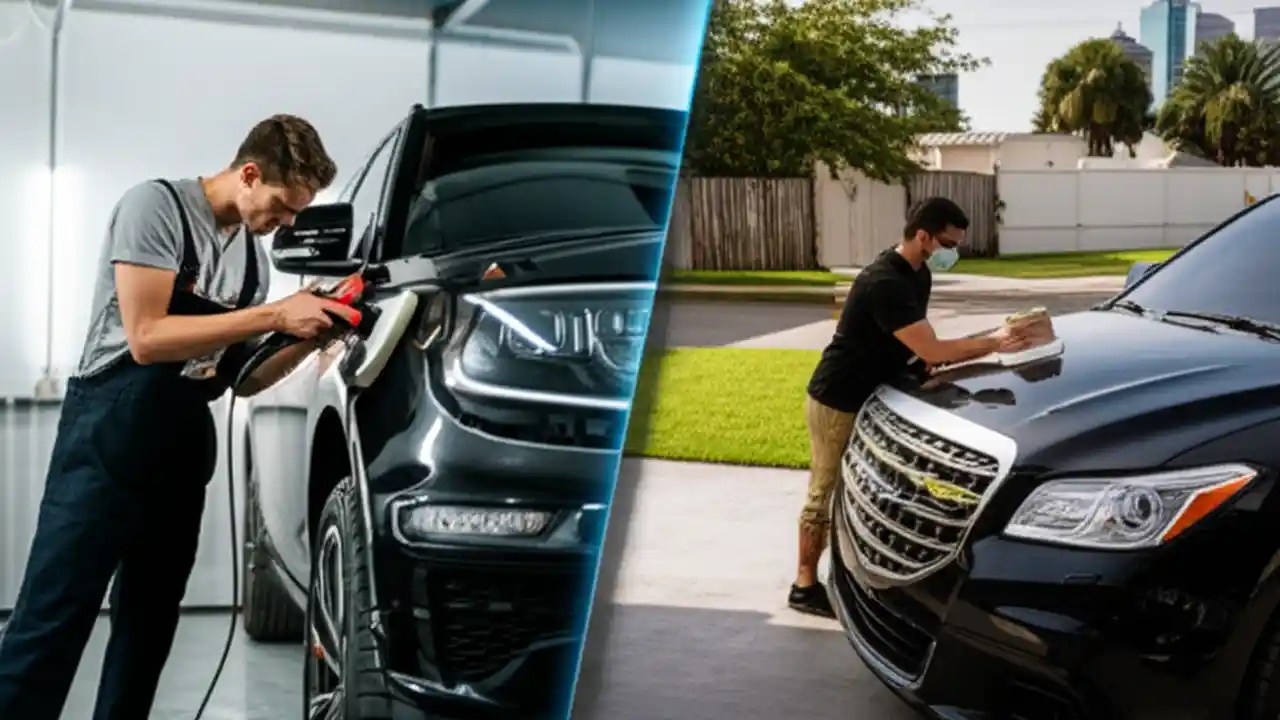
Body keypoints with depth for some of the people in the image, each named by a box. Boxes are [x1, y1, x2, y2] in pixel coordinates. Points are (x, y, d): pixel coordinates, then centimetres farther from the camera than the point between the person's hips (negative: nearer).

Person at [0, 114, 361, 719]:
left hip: (185, 441, 8)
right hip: (110, 435, -8)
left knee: (149, 623, 12)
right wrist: (275, 315, -21)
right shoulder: (156, 205, -11)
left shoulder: (253, 253, 12)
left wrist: (308, 333, -3)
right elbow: (146, 338, -21)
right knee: (49, 626, -10)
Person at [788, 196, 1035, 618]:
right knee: (827, 495, 0)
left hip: (871, 399, 9)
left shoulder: (917, 275, 3)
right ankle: (805, 586, 10)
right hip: (838, 403, -9)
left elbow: (921, 346, 12)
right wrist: (993, 344, -25)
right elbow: (930, 351, -31)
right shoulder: (885, 283, -28)